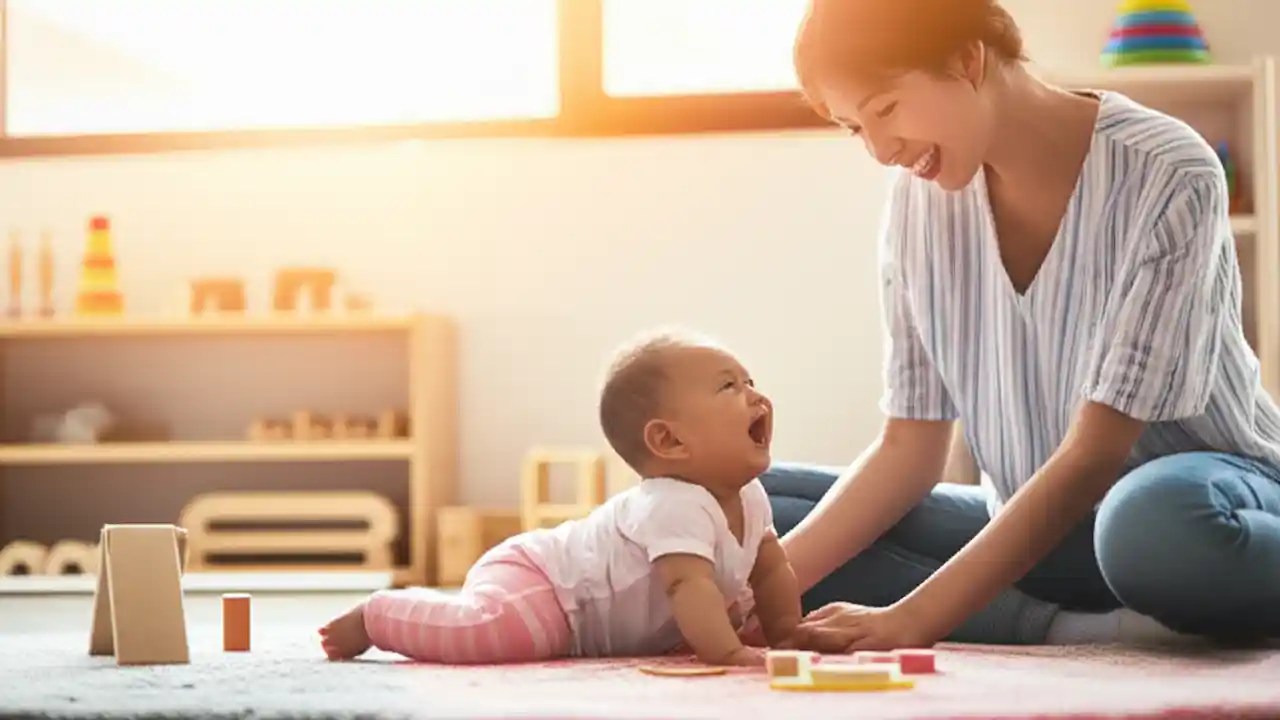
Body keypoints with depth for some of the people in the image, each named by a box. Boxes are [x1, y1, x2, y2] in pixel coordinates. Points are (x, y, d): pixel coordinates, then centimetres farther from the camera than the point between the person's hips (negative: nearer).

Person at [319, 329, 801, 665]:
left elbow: (771, 571, 12)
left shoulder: (750, 500, -1)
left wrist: (787, 635, 4)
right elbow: (688, 585, -44)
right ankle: (375, 618, -5)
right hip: (535, 576, -11)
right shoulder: (675, 506, -32)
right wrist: (728, 652, -50)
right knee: (490, 633, -39)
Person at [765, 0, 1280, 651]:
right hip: (1035, 530, 8)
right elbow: (909, 445, -1)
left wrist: (910, 619, -29)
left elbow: (1093, 453, -22)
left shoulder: (1165, 175, -19)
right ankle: (1085, 631, -21)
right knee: (752, 506, -13)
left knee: (1160, 523, -44)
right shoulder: (921, 197, -2)